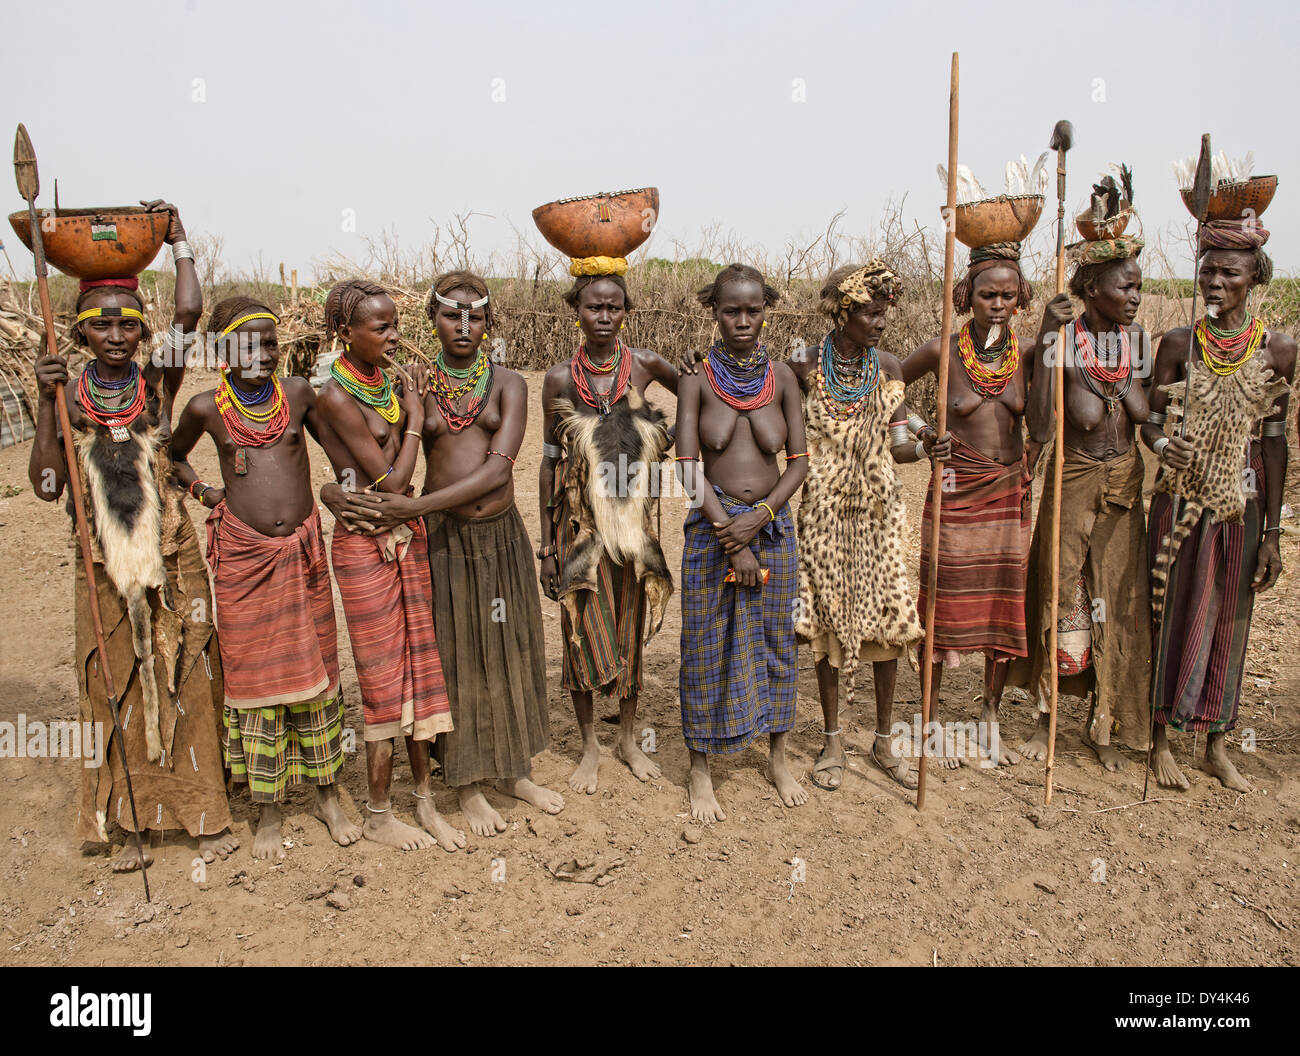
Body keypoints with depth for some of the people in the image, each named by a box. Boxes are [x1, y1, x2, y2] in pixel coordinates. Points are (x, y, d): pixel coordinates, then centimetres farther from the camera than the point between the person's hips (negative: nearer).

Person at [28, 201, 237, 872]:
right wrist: (49, 404, -15)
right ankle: (134, 821, 23)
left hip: (172, 558, -1)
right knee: (116, 688, 9)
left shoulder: (157, 387, -2)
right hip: (103, 566, 1)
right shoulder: (65, 397, 0)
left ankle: (205, 811, 19)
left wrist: (179, 241, -9)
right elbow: (46, 485, -8)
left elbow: (190, 312, -16)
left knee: (184, 682, 6)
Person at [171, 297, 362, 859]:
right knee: (255, 677, 6)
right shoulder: (207, 408, 0)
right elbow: (172, 455, 19)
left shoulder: (298, 393, 1)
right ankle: (268, 812, 20)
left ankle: (327, 795, 25)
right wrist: (201, 490, 3)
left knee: (315, 674, 9)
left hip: (303, 552, 1)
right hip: (243, 557, -1)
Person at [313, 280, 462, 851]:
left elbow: (399, 472, 10)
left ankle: (425, 802, 25)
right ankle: (378, 815, 21)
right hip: (365, 544, -7)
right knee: (384, 680, 3)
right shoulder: (336, 397, -15)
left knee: (420, 668, 11)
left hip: (407, 536, 7)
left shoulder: (390, 384, 7)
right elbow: (391, 480, -16)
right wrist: (413, 415, -8)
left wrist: (407, 405, 3)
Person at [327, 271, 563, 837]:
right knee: (455, 657, 7)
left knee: (510, 651, 12)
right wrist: (337, 491, -19)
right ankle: (468, 784, 25)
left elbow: (496, 468, -16)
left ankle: (516, 771, 31)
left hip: (502, 534, 1)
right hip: (442, 537, -1)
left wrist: (411, 507, -22)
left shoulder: (508, 384, -3)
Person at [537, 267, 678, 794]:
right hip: (580, 523, -1)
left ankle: (628, 738, 31)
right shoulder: (560, 378, -3)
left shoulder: (644, 365, -2)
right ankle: (590, 746, 25)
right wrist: (547, 544, 0)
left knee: (631, 631, 13)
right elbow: (550, 460, 1)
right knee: (582, 635, 5)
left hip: (631, 519, 1)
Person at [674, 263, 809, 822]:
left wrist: (760, 517, -13)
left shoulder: (781, 376, 2)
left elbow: (799, 460, 2)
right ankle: (700, 767, 20)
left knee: (775, 639, 12)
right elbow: (689, 465, -10)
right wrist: (732, 538, -15)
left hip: (772, 522, 2)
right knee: (706, 646, 4)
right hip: (712, 524, -2)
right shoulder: (696, 376, -4)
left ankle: (777, 757, 30)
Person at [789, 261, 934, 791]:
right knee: (829, 621, 4)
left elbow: (898, 442, 2)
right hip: (825, 511, -2)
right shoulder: (805, 365, -5)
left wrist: (925, 446, -20)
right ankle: (833, 742, 21)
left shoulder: (888, 368, 3)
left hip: (879, 509, 2)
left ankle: (884, 741, 22)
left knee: (889, 619, 4)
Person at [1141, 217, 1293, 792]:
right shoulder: (1178, 343, -1)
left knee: (1229, 618, 10)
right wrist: (1164, 446, -25)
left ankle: (1217, 744, 24)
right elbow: (1150, 422, 1)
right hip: (1180, 499, -1)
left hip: (1241, 504, 1)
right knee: (1173, 612, 5)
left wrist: (1271, 533, 0)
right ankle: (1161, 738, 19)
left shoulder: (1277, 349, 0)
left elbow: (1273, 442, 0)